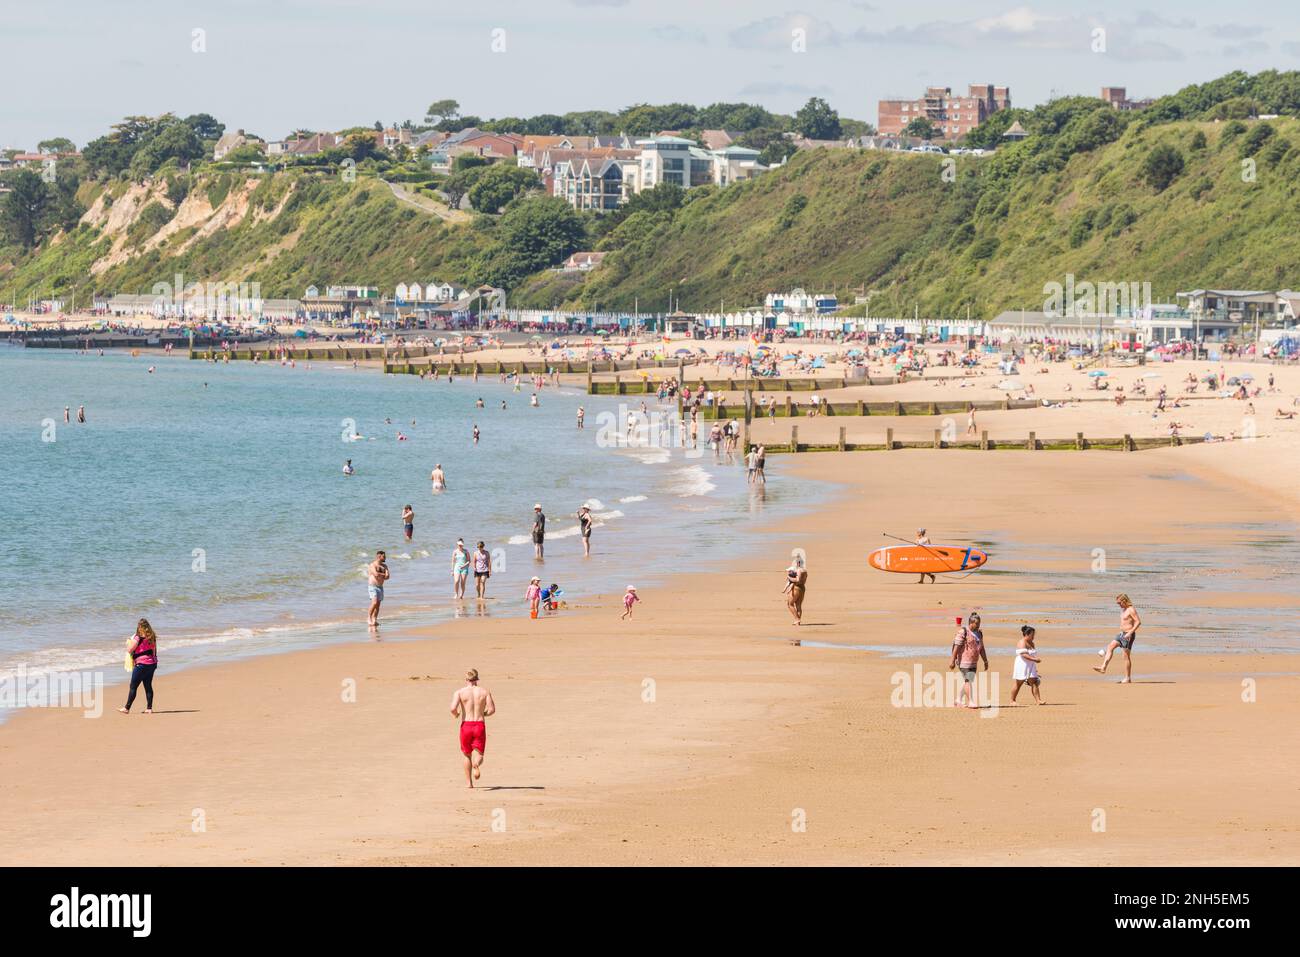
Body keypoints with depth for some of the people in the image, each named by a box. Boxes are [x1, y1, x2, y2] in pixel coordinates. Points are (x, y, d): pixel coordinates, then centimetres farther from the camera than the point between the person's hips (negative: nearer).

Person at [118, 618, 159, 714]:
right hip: (152, 663, 7)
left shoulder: (138, 637, -14)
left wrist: (128, 642, 9)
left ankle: (127, 708, 0)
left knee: (133, 686, -1)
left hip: (141, 664, -7)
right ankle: (149, 708, 8)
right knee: (148, 686, 11)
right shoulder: (152, 637, 7)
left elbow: (130, 650, -10)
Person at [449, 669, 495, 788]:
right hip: (480, 725, 0)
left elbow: (453, 708, -16)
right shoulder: (485, 692, 3)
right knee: (479, 754, 4)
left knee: (467, 755, 18)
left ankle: (469, 782, 19)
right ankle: (477, 764, -32)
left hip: (466, 725, 0)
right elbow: (492, 709, -3)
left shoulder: (460, 692, -2)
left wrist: (456, 715, 7)